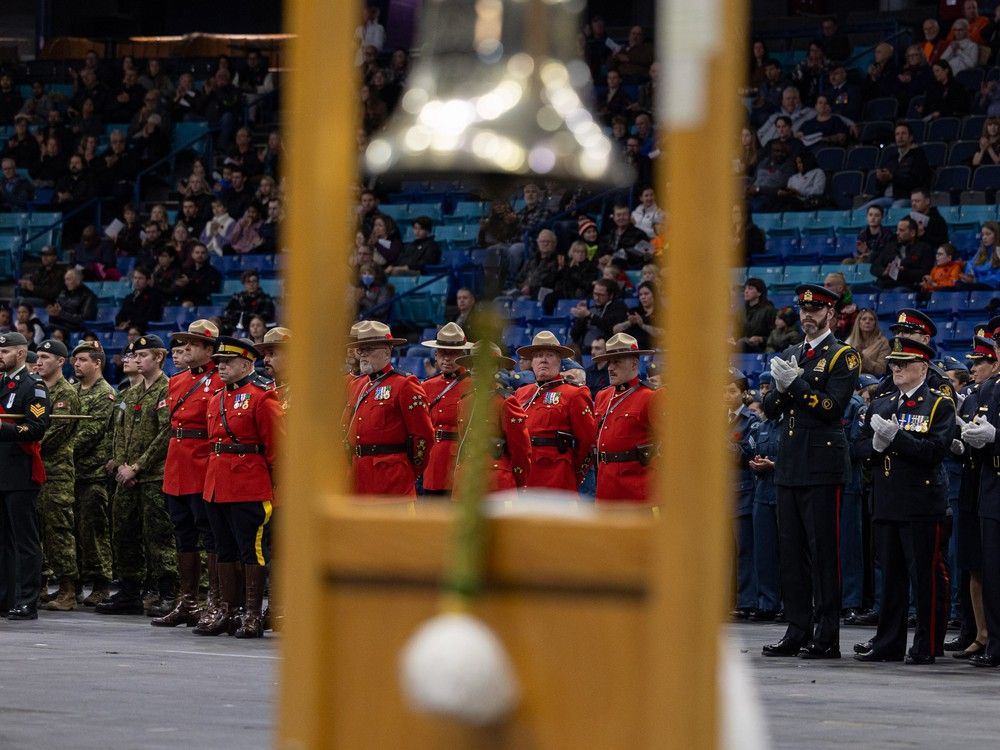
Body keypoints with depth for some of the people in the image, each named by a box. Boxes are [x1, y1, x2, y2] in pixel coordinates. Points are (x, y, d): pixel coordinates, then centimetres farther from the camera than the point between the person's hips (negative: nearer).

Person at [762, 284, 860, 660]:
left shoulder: (843, 356, -3)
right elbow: (770, 409, 13)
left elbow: (833, 407, -14)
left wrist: (797, 383, -18)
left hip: (822, 466, -7)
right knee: (791, 550, 8)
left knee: (823, 551, -6)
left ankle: (827, 637, -4)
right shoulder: (789, 355, 17)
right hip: (789, 465, 7)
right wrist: (782, 388, -7)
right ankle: (798, 631, 13)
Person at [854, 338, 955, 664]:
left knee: (926, 576, -3)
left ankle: (928, 646, 2)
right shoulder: (880, 406, 16)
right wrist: (878, 445, -10)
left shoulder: (940, 405, -1)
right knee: (891, 576, 10)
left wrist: (895, 437, -19)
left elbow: (935, 451, -14)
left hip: (922, 505, -6)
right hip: (886, 503, 6)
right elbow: (862, 449, 11)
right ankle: (888, 644, 15)